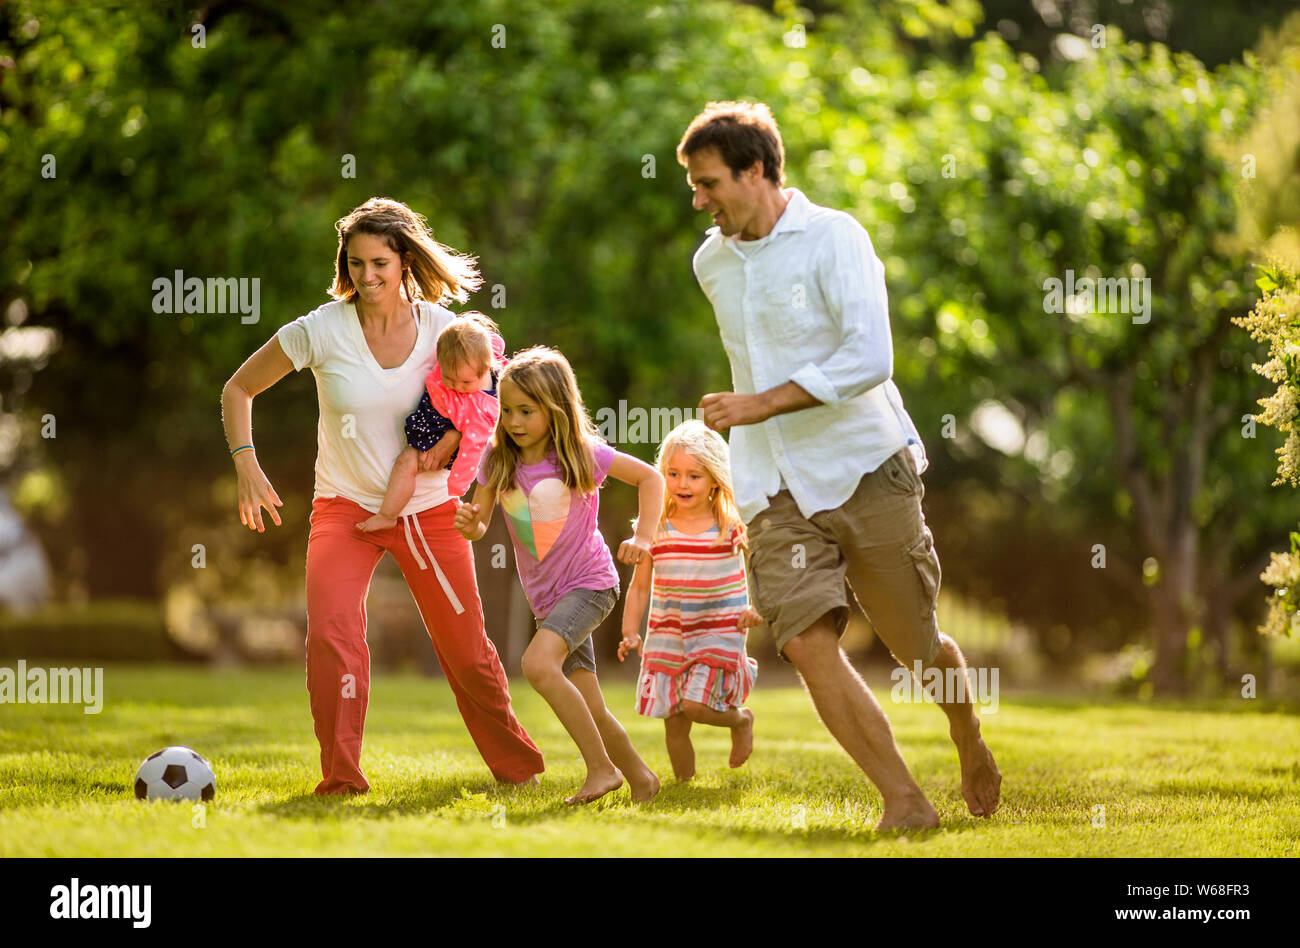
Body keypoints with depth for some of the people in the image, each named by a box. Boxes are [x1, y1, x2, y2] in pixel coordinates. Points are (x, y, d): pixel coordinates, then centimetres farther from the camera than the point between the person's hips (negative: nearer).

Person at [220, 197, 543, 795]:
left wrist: (446, 443, -12)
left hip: (429, 510, 1)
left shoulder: (442, 329, -8)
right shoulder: (322, 330, -12)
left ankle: (516, 765, 29)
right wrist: (246, 465, -14)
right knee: (331, 633, -23)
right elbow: (238, 389, -1)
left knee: (467, 652, 6)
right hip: (345, 507, -1)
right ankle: (340, 779, -13)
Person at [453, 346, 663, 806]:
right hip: (547, 595, 5)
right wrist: (469, 523, -23)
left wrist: (642, 539, -13)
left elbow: (650, 477, -3)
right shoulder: (498, 458, -3)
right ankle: (640, 776, 27)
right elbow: (479, 524, 1)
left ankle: (601, 768, -21)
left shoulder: (582, 453, -13)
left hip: (589, 582, -5)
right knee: (588, 711, 5)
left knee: (538, 662, -29)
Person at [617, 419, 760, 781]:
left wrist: (757, 607, -12)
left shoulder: (732, 527, -5)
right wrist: (630, 633, -3)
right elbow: (640, 587, 7)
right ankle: (684, 780, 21)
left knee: (695, 704, -17)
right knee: (674, 723, 1)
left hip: (718, 631, -3)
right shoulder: (656, 529, 0)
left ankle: (741, 718, 13)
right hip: (667, 635, 3)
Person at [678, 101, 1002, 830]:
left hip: (867, 470, -4)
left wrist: (763, 404, -21)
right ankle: (905, 801, -10)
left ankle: (972, 747, 37)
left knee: (919, 647, 5)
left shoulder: (834, 237, -10)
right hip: (778, 489, 4)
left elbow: (870, 359, -21)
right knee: (807, 641, -16)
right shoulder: (712, 263, 10)